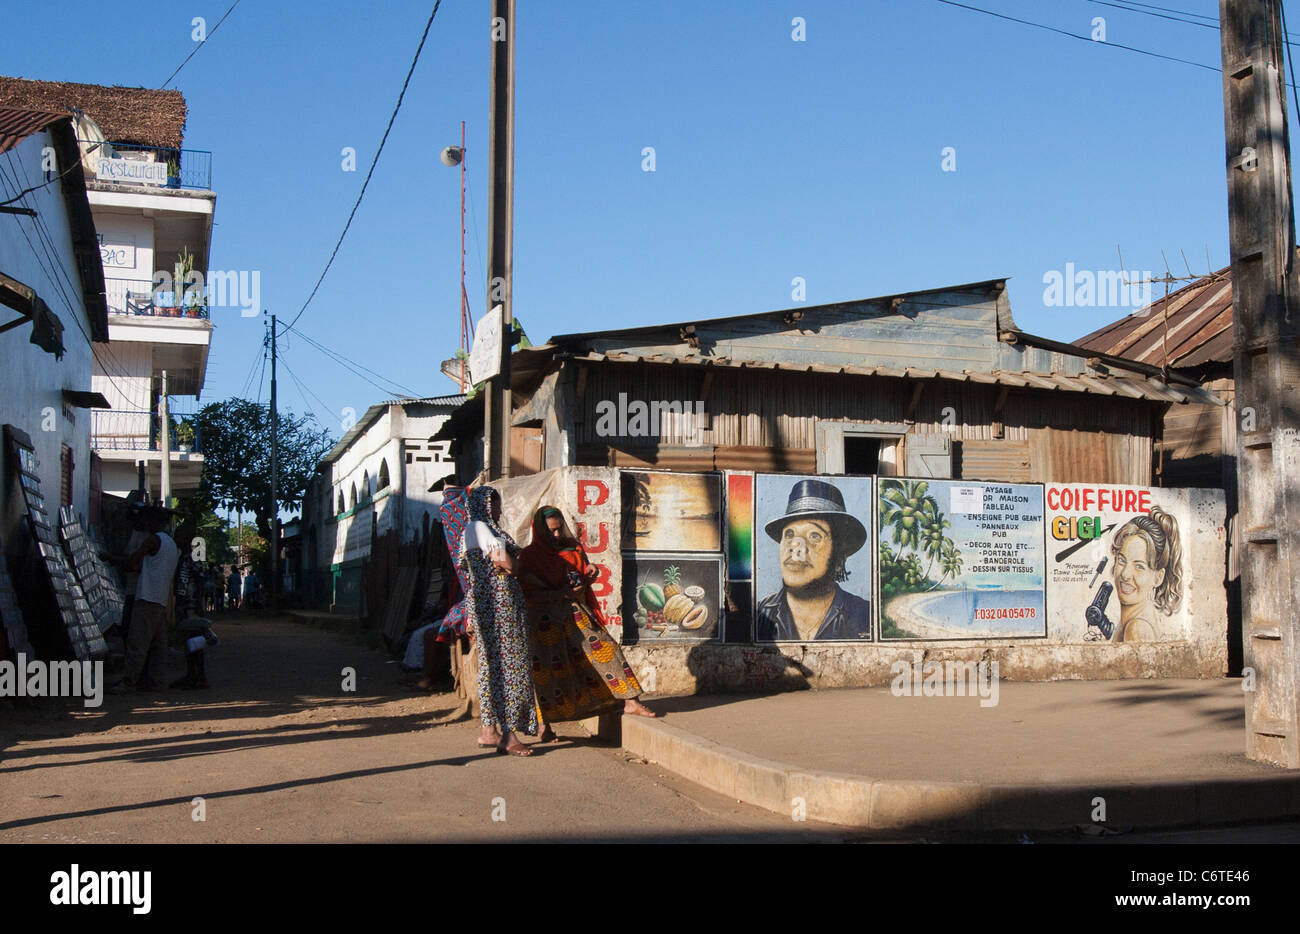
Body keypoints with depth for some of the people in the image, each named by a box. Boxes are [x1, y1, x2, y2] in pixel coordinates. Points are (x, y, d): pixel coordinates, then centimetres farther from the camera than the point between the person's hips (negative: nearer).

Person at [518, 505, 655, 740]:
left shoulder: (573, 548, 10)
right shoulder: (530, 556, -4)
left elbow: (584, 580, 20)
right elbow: (528, 593, -11)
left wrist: (589, 574, -4)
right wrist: (561, 594, -20)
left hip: (575, 614, 4)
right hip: (546, 620, -4)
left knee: (603, 649, -5)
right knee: (548, 670, -3)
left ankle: (628, 702, 0)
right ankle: (545, 725, 8)